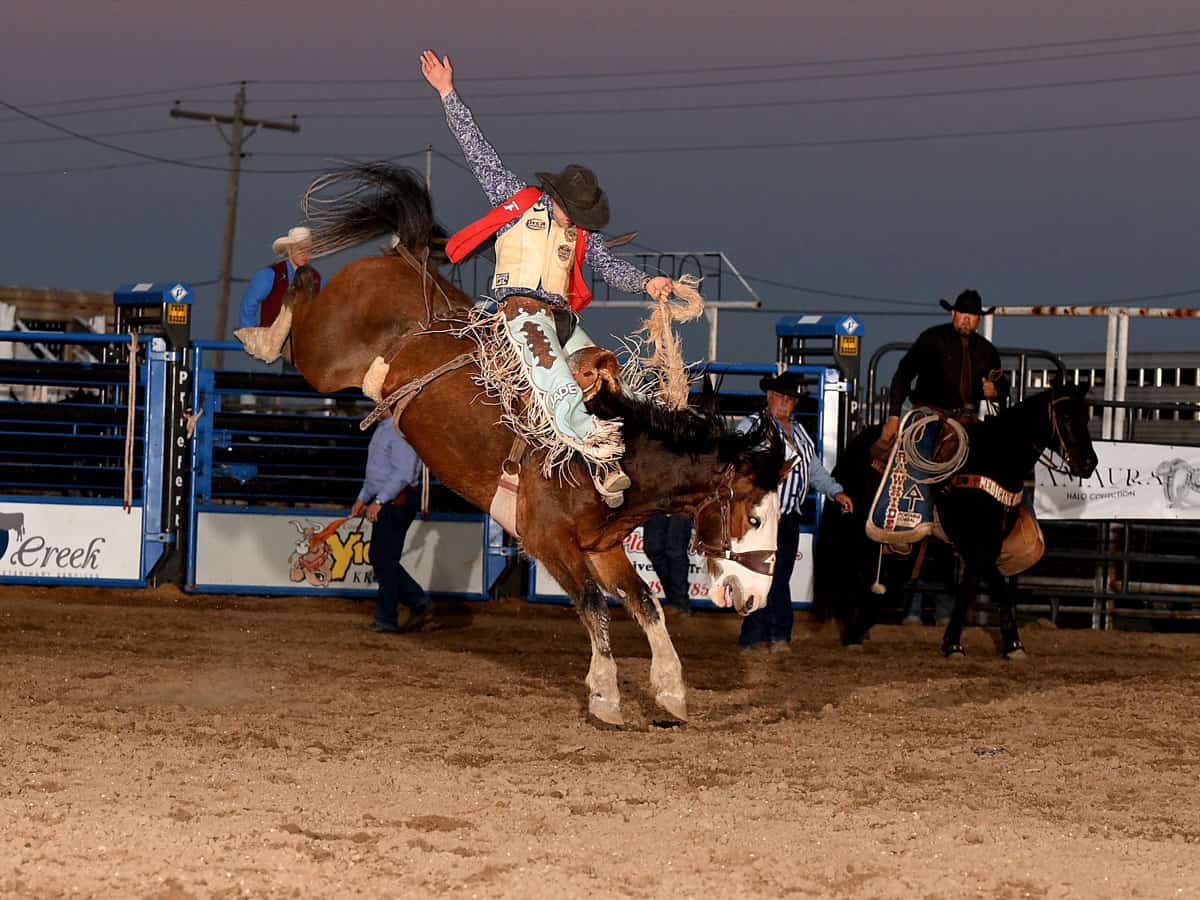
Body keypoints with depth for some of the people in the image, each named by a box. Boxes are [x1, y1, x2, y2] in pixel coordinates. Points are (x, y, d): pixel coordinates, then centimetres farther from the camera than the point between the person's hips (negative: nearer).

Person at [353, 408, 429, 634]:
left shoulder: (401, 431, -16)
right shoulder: (382, 429, 17)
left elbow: (403, 473, -22)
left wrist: (378, 501, -23)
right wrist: (362, 498, 24)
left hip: (397, 503, -10)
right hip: (384, 503, 10)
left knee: (385, 561, -5)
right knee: (379, 558, 12)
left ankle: (386, 620, 2)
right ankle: (418, 604, 18)